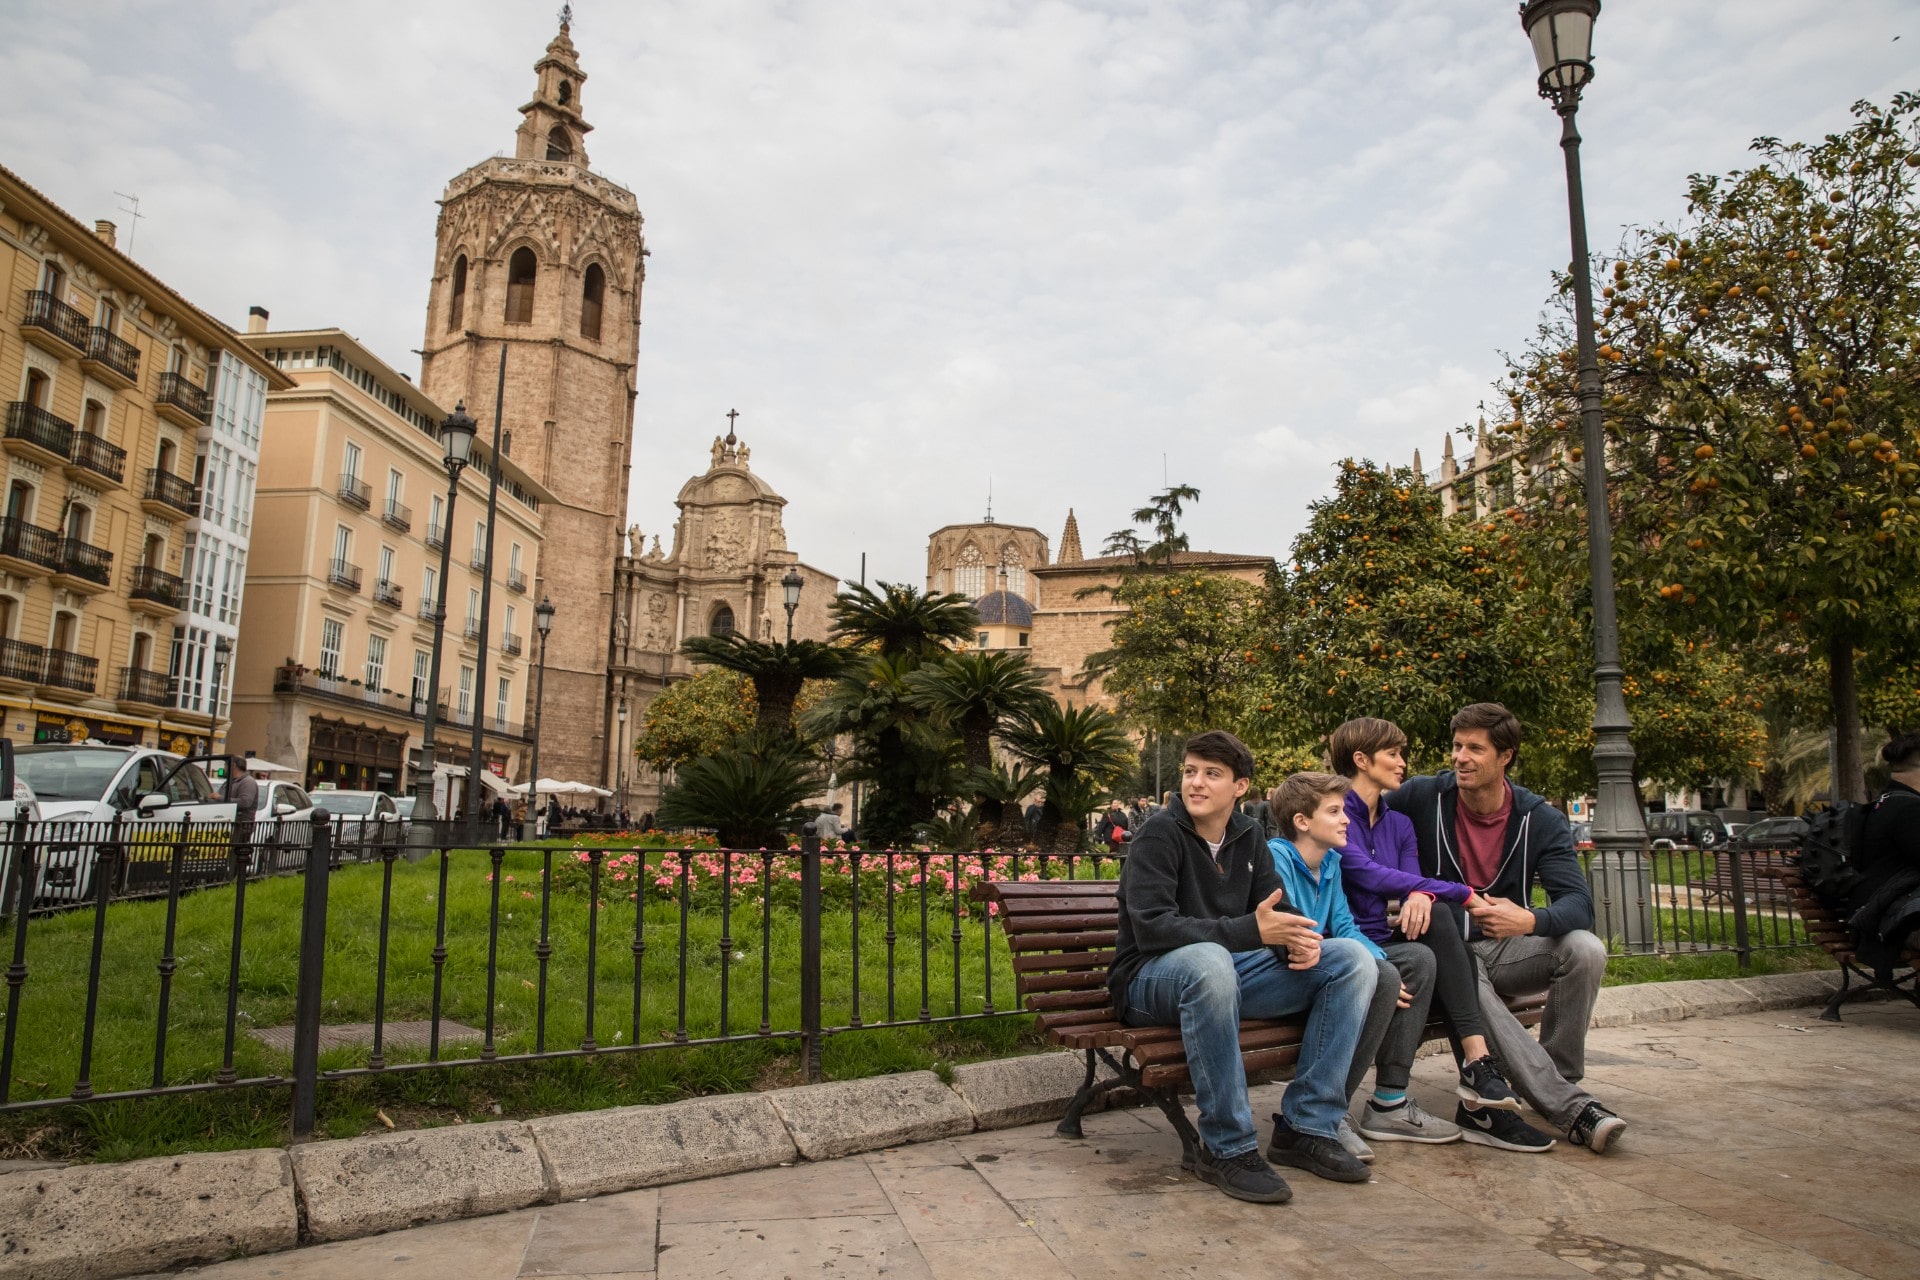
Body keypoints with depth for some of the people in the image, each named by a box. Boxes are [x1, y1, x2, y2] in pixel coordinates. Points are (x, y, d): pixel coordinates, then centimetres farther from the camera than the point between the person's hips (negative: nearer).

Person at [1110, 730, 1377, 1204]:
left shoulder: (1247, 837, 8)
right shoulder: (1159, 834, -13)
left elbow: (1277, 911, 9)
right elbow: (1152, 927, -24)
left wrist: (1297, 940, -17)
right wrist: (1251, 931, -33)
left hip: (1230, 971, 7)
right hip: (1153, 979, -7)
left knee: (1352, 958, -7)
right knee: (1208, 960, -42)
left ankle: (1306, 1128, -6)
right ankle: (1227, 1148, -27)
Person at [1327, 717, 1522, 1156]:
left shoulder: (1398, 823, 16)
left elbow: (1411, 878, 3)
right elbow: (1366, 873, -20)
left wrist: (1421, 895, -25)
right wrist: (1463, 894, -21)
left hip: (1380, 940, 6)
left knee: (1439, 912, -20)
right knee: (1418, 959, -30)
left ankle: (1477, 1063, -25)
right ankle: (1388, 1105, -24)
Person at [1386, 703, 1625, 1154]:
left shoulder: (1540, 820, -3)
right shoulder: (1424, 797, -7)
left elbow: (1579, 904, -13)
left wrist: (1529, 920, -38)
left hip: (1505, 948, 3)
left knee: (1585, 950, -26)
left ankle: (1556, 1083, -10)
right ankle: (1570, 1106, -31)